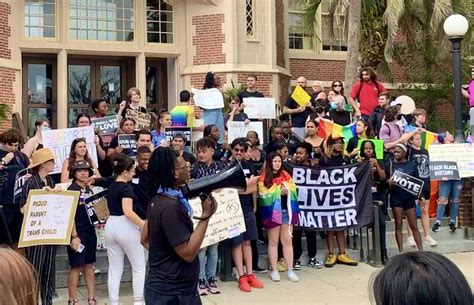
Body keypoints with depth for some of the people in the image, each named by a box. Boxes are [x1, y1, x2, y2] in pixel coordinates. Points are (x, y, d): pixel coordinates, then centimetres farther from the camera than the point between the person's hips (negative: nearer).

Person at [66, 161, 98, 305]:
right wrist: (74, 236, -20)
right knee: (76, 266, -2)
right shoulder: (71, 190, -10)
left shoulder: (89, 189, 11)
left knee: (89, 265, 11)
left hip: (90, 231, 7)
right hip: (78, 232, -7)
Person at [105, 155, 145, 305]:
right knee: (139, 267, 6)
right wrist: (144, 225, -23)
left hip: (110, 226, 8)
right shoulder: (127, 187, -14)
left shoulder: (110, 187, 12)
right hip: (125, 227, -8)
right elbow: (128, 212, -24)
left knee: (115, 269, 10)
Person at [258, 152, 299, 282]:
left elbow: (294, 191, 8)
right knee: (273, 241, 6)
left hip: (287, 210, 4)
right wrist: (279, 191, -19)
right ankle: (274, 271, 11)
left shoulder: (286, 175, 10)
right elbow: (264, 196, -11)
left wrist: (287, 191, -13)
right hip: (272, 212, -3)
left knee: (287, 240, 6)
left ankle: (290, 270, 10)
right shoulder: (263, 178, -4)